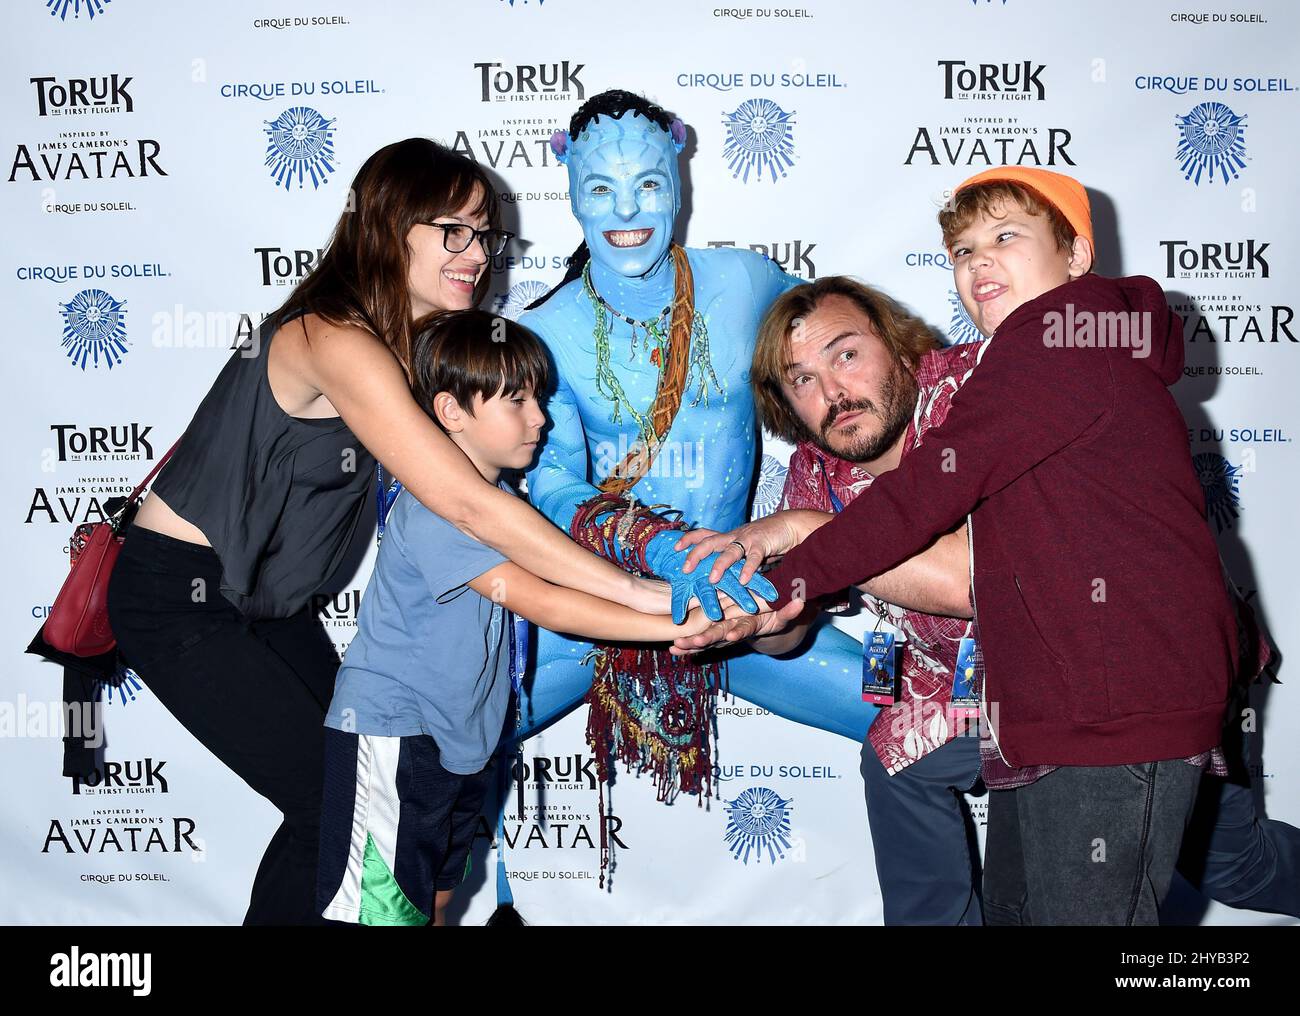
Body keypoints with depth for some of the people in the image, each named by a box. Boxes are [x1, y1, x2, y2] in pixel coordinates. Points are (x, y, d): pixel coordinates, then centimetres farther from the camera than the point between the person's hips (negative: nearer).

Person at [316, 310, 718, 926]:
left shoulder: (501, 499, 7)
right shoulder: (434, 507, -24)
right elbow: (542, 604, -30)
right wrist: (675, 626, -31)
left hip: (460, 735, 9)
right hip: (393, 734, -9)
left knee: (435, 898, 20)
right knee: (390, 909, -1)